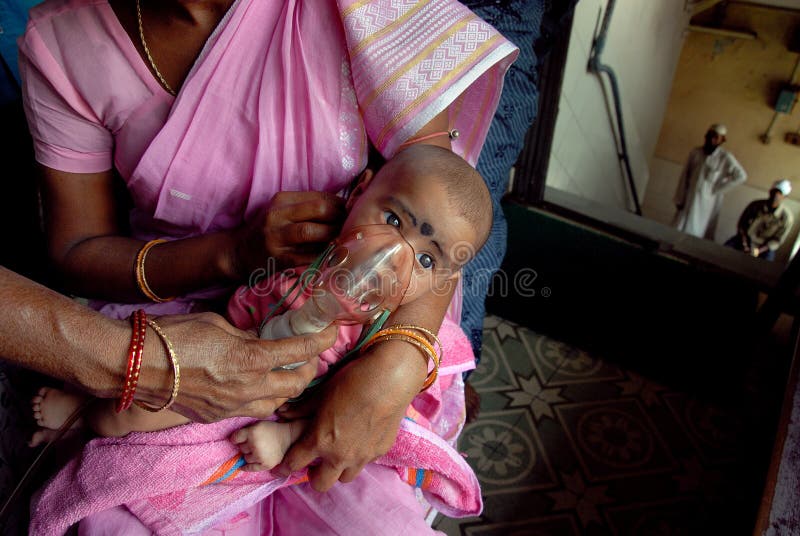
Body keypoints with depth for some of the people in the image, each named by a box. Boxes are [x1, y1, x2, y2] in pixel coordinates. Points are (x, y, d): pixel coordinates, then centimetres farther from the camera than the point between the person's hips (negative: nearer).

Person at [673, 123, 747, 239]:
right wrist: (679, 199, 2)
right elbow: (684, 176, 5)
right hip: (689, 200, 4)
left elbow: (741, 176, -7)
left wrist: (718, 189, -7)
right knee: (679, 231, 5)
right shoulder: (695, 152, 2)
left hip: (707, 203, -3)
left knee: (695, 235, -3)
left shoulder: (726, 158, -7)